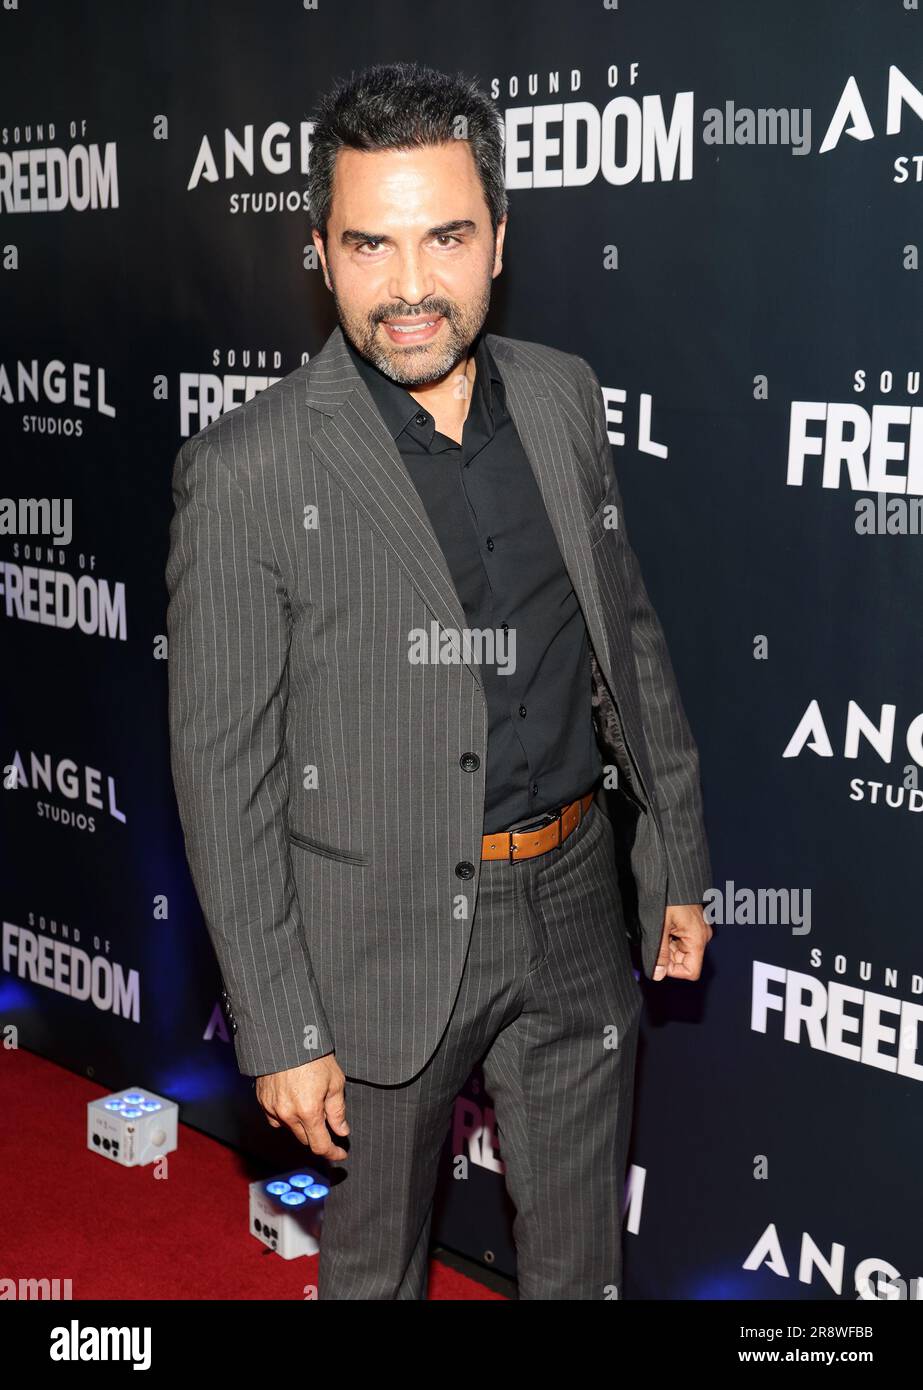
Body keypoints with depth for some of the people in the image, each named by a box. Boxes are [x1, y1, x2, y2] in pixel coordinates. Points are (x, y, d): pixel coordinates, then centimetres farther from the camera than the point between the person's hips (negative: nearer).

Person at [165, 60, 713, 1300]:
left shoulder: (562, 397, -1)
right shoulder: (247, 472, -16)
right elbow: (223, 769, -12)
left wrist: (679, 861, 10)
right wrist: (277, 1028, -11)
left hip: (574, 914, 4)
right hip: (380, 940, -3)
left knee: (579, 1256, 21)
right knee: (374, 1258, 19)